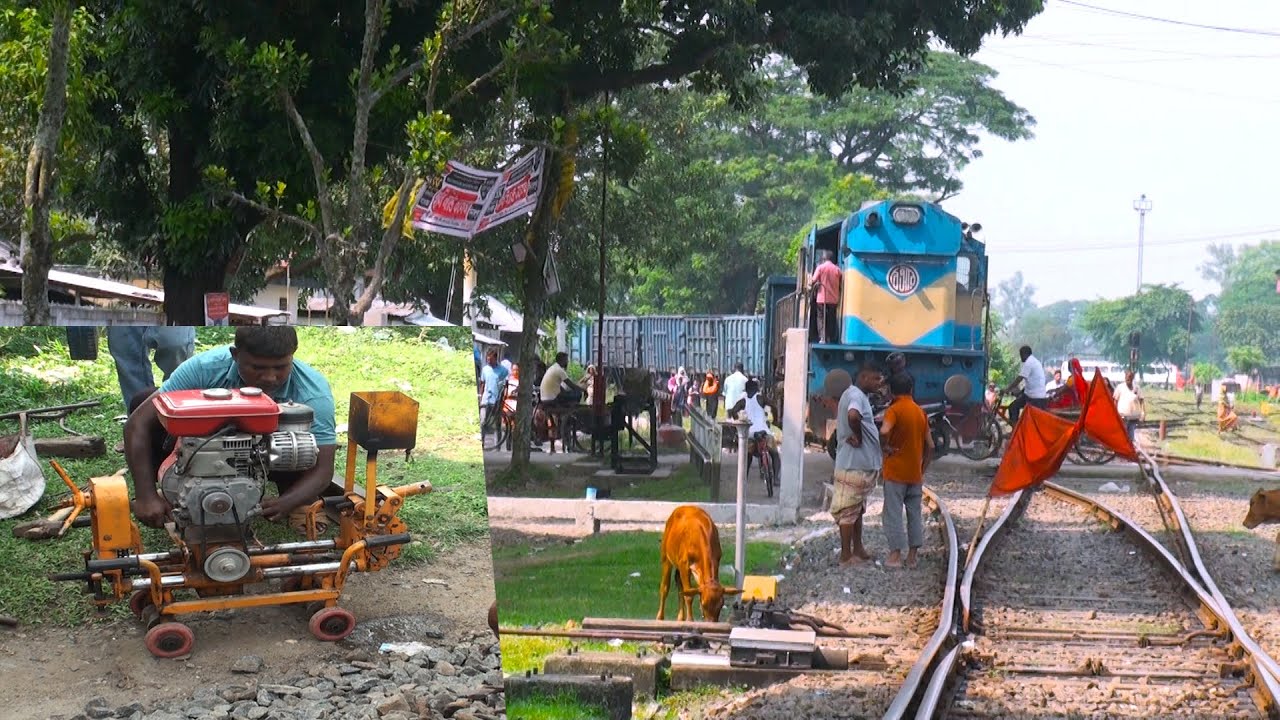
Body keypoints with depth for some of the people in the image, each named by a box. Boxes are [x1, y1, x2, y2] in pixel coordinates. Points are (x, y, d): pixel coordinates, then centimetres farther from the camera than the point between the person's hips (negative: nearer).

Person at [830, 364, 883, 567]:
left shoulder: (854, 395, 15)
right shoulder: (856, 396, -18)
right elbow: (853, 416, -39)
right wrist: (858, 435, -22)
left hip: (862, 463, 11)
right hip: (854, 464, -11)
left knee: (857, 508, 17)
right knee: (849, 510, -4)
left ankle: (858, 549, 26)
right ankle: (846, 555, 1)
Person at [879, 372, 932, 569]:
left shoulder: (894, 410, -11)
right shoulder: (920, 412, 7)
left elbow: (884, 431, -31)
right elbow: (930, 446, 9)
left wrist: (885, 447, -13)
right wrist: (923, 470, 17)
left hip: (895, 472, -6)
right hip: (915, 474, 6)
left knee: (893, 513, -1)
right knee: (914, 514, 11)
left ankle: (895, 556, -2)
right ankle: (912, 556, 13)